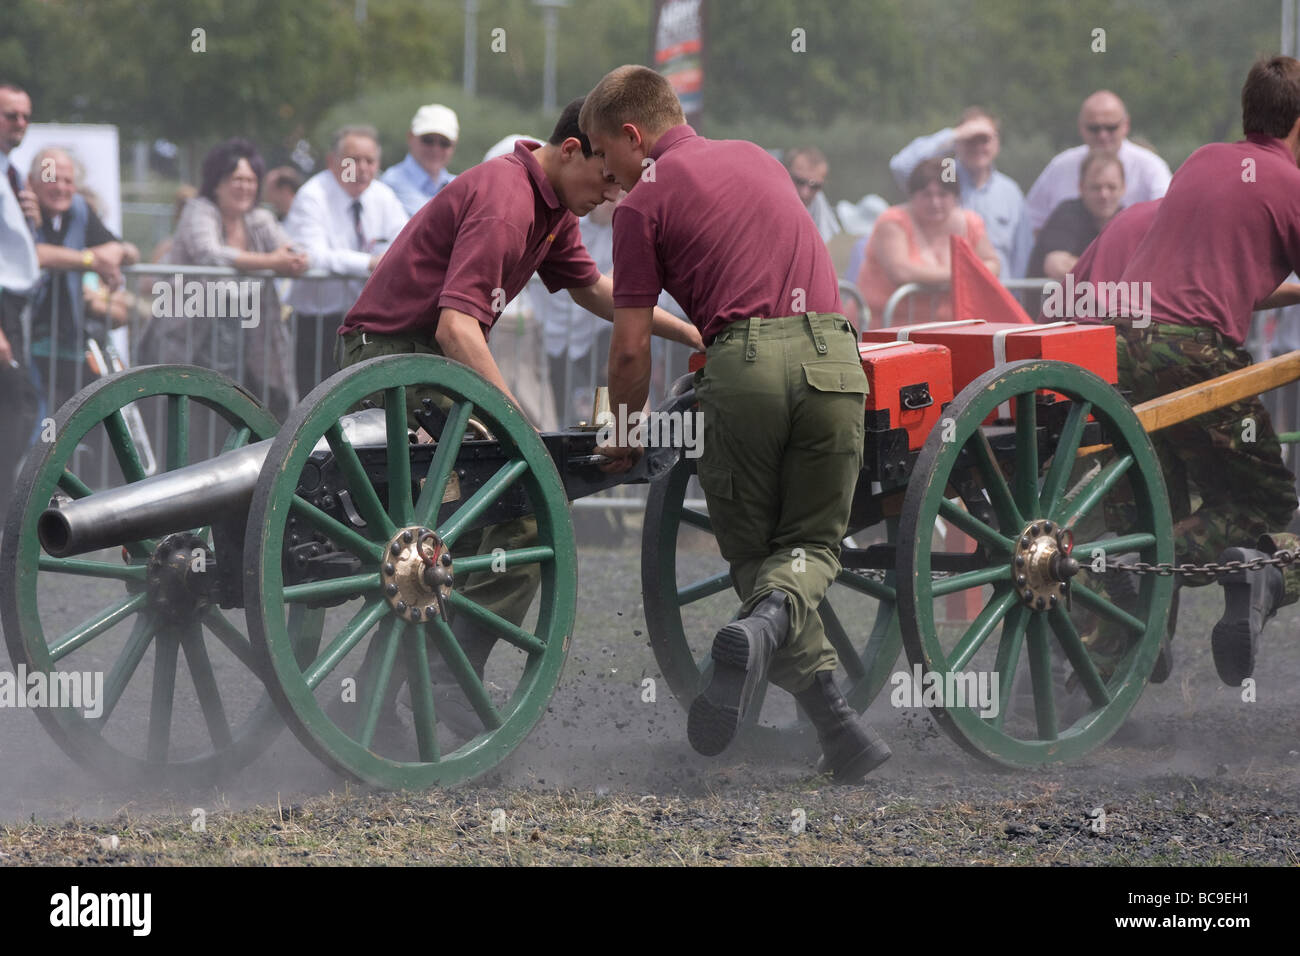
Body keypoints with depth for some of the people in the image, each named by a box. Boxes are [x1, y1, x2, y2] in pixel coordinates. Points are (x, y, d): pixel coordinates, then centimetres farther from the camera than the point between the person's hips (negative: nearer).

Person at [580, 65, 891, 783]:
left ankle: (835, 722, -8)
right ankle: (773, 617, -21)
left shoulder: (645, 202, 6)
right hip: (832, 352, 4)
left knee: (751, 550, 12)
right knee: (813, 542, 15)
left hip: (744, 361, -4)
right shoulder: (757, 158, 24)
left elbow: (631, 350, 5)